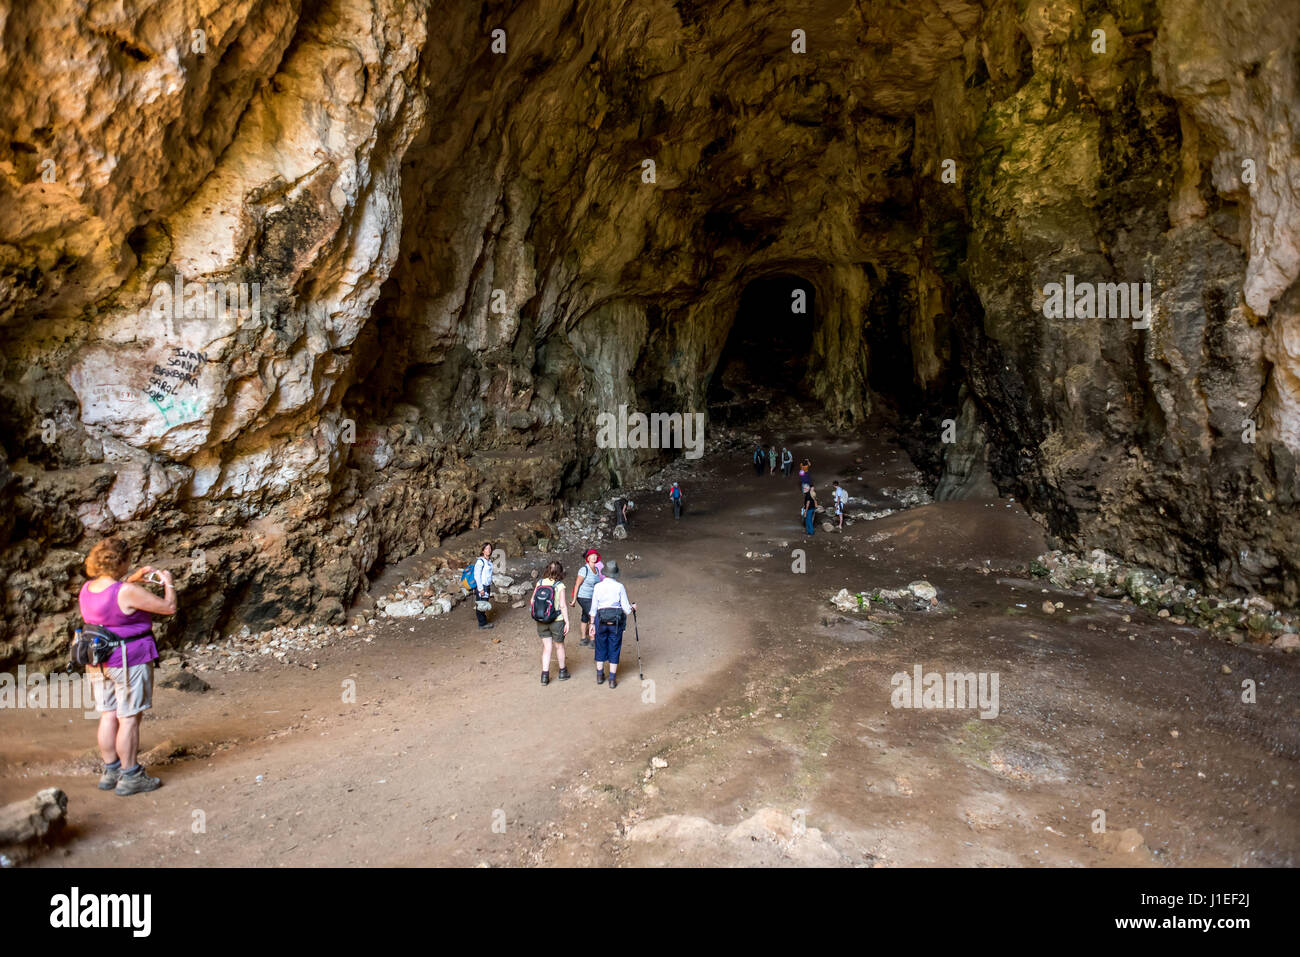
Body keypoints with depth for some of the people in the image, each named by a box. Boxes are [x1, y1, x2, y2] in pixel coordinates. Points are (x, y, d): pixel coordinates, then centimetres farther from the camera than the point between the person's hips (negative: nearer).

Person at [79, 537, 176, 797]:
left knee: (108, 716, 15)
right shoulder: (128, 592, -21)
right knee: (129, 719, 0)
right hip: (130, 661, -8)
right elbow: (169, 607, -15)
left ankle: (110, 771, 25)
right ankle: (130, 777, 7)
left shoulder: (87, 589, 3)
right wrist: (168, 583, 0)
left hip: (99, 661, 8)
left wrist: (136, 577, 20)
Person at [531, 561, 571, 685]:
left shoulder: (539, 583, -4)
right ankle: (562, 672, 33)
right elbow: (563, 606, -16)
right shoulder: (559, 586, -15)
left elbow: (532, 601, 1)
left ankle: (545, 675, 8)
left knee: (546, 647, 13)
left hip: (541, 622, 3)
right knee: (559, 646, 17)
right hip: (557, 621, -3)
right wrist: (567, 622, -9)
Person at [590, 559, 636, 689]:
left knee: (600, 648, 15)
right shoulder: (620, 587, -8)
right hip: (616, 621, -1)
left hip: (601, 620, 1)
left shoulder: (598, 586, -5)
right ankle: (612, 680, 12)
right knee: (614, 649, 8)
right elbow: (626, 609, -5)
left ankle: (600, 676, 26)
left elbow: (594, 608, -1)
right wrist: (633, 608, 16)